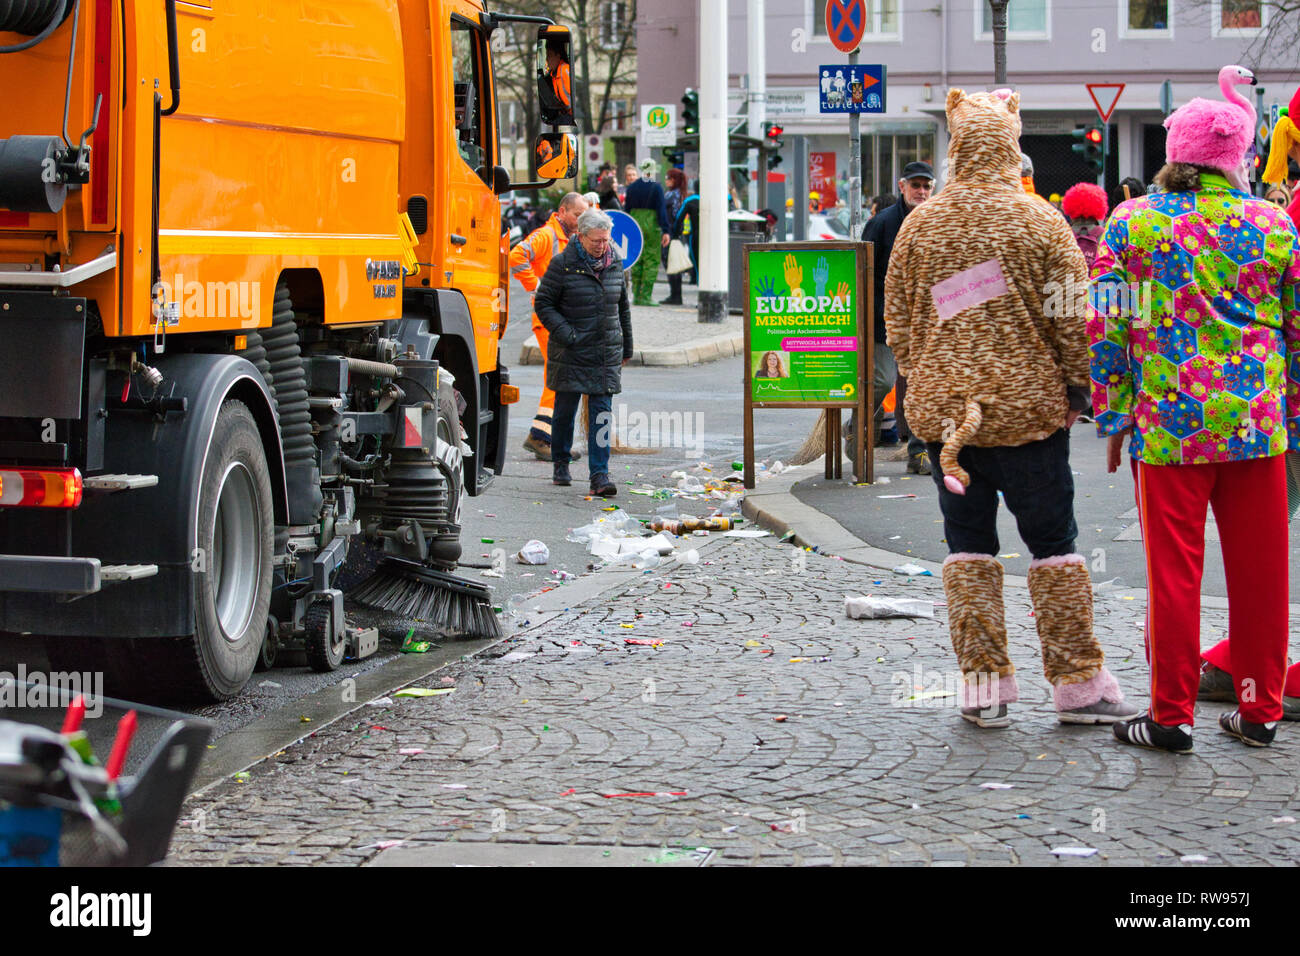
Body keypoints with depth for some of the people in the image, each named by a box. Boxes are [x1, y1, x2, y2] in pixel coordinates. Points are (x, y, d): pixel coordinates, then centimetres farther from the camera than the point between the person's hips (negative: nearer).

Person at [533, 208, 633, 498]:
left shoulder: (615, 264, 7)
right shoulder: (563, 265, -7)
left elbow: (622, 307, 18)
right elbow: (544, 303, -2)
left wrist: (626, 347, 20)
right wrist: (565, 333, -13)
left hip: (607, 354, 2)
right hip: (571, 353, -2)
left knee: (601, 413, -5)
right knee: (565, 409, 7)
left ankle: (599, 475, -8)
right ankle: (561, 463, 28)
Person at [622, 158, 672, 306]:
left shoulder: (632, 187, 7)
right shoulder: (656, 187, -8)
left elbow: (627, 209, 11)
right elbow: (662, 210, -10)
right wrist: (666, 231, -9)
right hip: (651, 226, -5)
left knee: (636, 261, 11)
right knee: (651, 261, 0)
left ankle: (636, 295, 11)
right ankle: (646, 296, -6)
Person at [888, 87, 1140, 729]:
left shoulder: (919, 224, 2)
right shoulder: (1039, 220, -7)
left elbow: (898, 321, 8)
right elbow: (1072, 318, -6)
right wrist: (1078, 386, 5)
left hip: (942, 406, 3)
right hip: (1028, 408, -3)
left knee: (968, 544, 9)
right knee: (1052, 543, 5)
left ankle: (983, 682, 8)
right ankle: (1078, 682, 9)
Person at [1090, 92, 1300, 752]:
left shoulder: (1132, 222, 0)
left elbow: (1105, 328, -2)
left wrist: (1113, 418, 3)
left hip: (1168, 424, -2)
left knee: (1173, 572, 4)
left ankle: (1171, 716, 8)